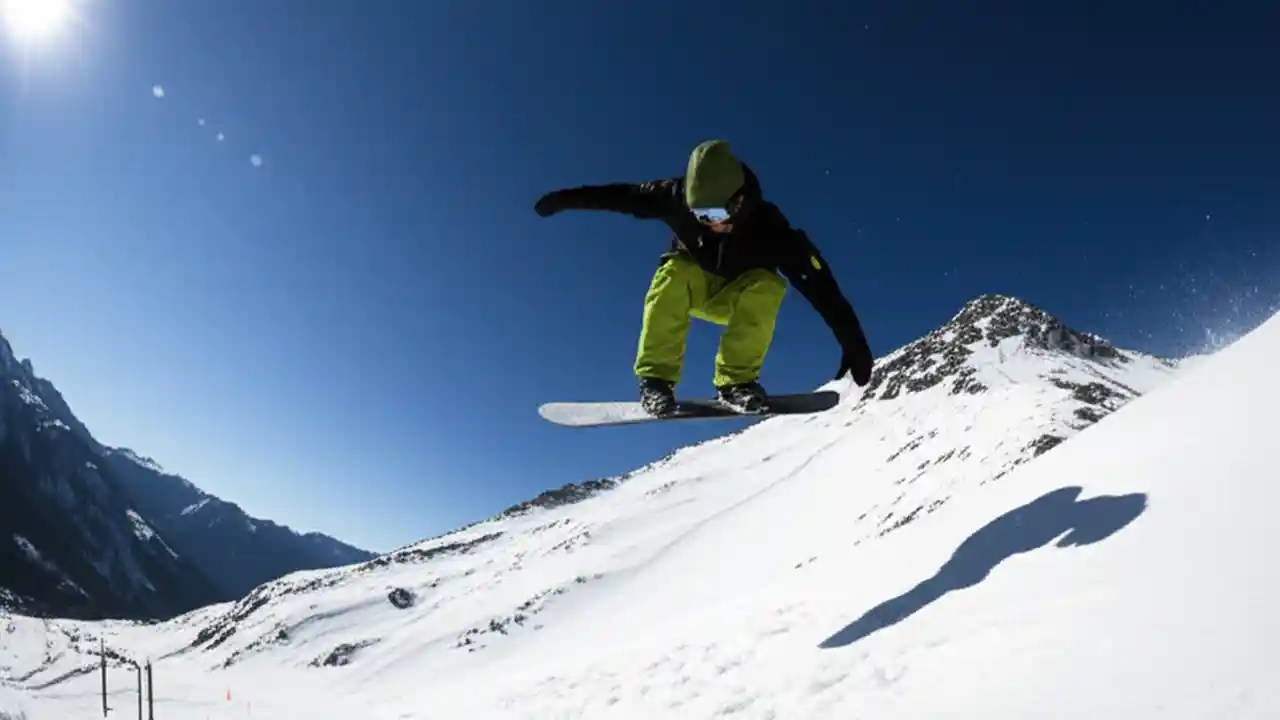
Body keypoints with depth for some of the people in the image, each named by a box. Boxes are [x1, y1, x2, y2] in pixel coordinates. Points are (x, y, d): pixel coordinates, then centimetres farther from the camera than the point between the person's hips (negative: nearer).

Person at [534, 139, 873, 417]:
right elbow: (626, 194, -14)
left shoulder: (766, 225, -32)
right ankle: (656, 378, -29)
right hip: (692, 286, 1)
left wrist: (852, 341, -39)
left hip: (740, 297, -1)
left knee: (766, 286, -32)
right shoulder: (679, 198, -27)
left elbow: (817, 282, -34)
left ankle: (736, 381, -27)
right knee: (674, 273, -32)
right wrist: (567, 197, -11)